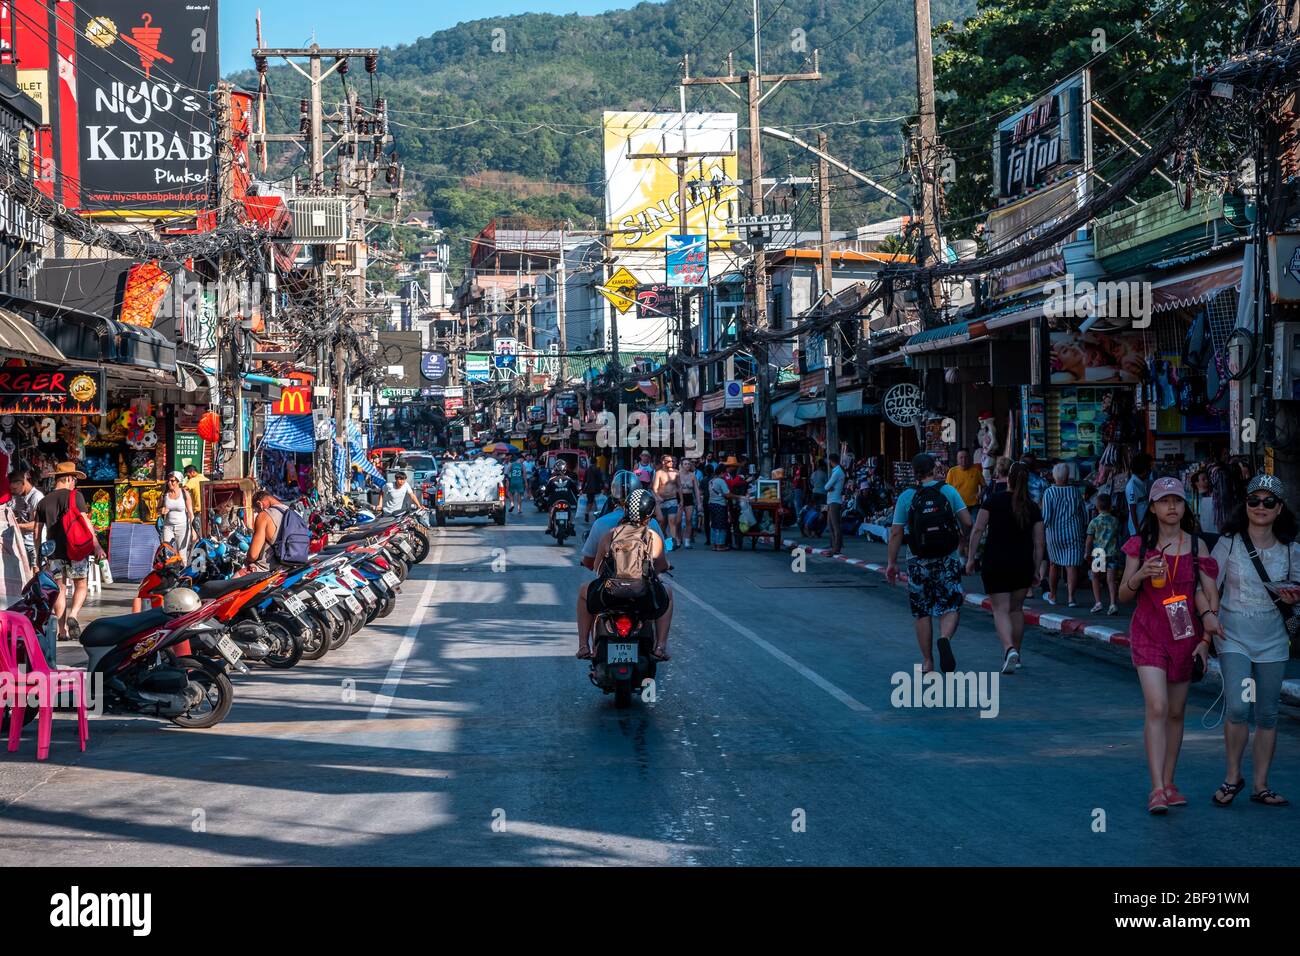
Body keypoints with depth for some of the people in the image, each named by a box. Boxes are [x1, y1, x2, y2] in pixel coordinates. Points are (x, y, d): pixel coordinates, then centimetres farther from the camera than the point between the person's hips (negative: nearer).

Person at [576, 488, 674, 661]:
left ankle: (583, 645, 31)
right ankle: (660, 646, 24)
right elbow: (663, 567, 17)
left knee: (584, 590, 35)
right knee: (667, 592, 35)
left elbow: (597, 567, 15)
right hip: (644, 601, 0)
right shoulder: (655, 538, 1)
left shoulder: (608, 536, 2)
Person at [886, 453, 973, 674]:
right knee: (951, 608, 5)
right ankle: (945, 638, -26)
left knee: (922, 613, 11)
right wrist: (961, 538, 14)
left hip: (919, 563, 0)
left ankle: (927, 662, 14)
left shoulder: (906, 497, -3)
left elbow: (896, 533, -5)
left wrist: (892, 562, 2)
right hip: (948, 561, 0)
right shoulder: (948, 491, -2)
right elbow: (967, 522, -7)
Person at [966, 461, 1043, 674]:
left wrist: (971, 558, -2)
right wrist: (1037, 570, 10)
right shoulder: (1032, 507, 3)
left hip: (995, 564, -3)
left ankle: (1009, 649, -24)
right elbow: (1039, 543, 3)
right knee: (1016, 609, 18)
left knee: (1001, 610, -1)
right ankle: (1016, 654, 25)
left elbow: (978, 530, -8)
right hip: (1023, 565, 3)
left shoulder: (993, 500, -5)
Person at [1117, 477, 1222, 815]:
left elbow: (1210, 593, 4)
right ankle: (1157, 789, -18)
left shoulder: (1196, 545, 3)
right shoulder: (1140, 545, 0)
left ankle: (1168, 783, 21)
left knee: (1176, 712, 10)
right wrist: (1139, 575, -18)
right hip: (1148, 634, -2)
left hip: (1185, 635, 2)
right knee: (1157, 708, -15)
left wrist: (1206, 637, -3)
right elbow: (1124, 596, 2)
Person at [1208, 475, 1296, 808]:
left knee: (1267, 714, 6)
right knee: (1237, 707, -17)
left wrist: (1293, 599, -10)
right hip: (1233, 636, -3)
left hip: (1272, 640, 3)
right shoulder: (1229, 543, -4)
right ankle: (1233, 777, 3)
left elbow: (1295, 591, 14)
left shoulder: (1290, 550, 3)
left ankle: (1260, 785, 17)